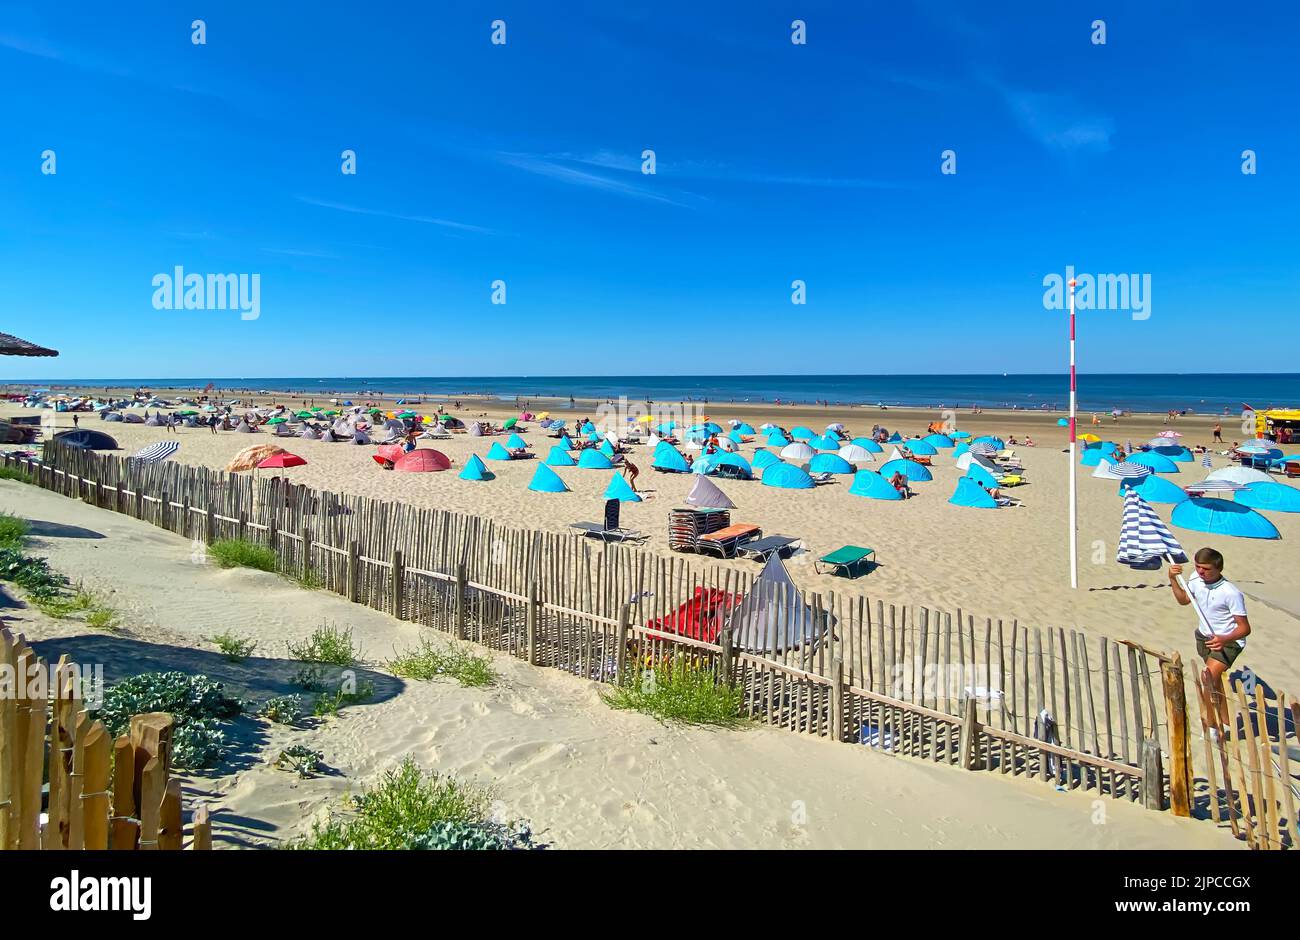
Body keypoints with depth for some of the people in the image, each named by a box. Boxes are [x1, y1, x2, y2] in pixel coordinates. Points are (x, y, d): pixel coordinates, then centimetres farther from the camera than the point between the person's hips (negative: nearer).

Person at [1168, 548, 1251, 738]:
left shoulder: (1231, 593, -27)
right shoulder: (1196, 578, -9)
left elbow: (1245, 628, -23)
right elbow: (1184, 599, 12)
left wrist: (1224, 639, -39)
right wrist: (1173, 580, -1)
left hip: (1228, 641, -7)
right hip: (1204, 636, 7)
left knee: (1208, 676, -24)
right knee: (1214, 680, 20)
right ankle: (1225, 722, 38)